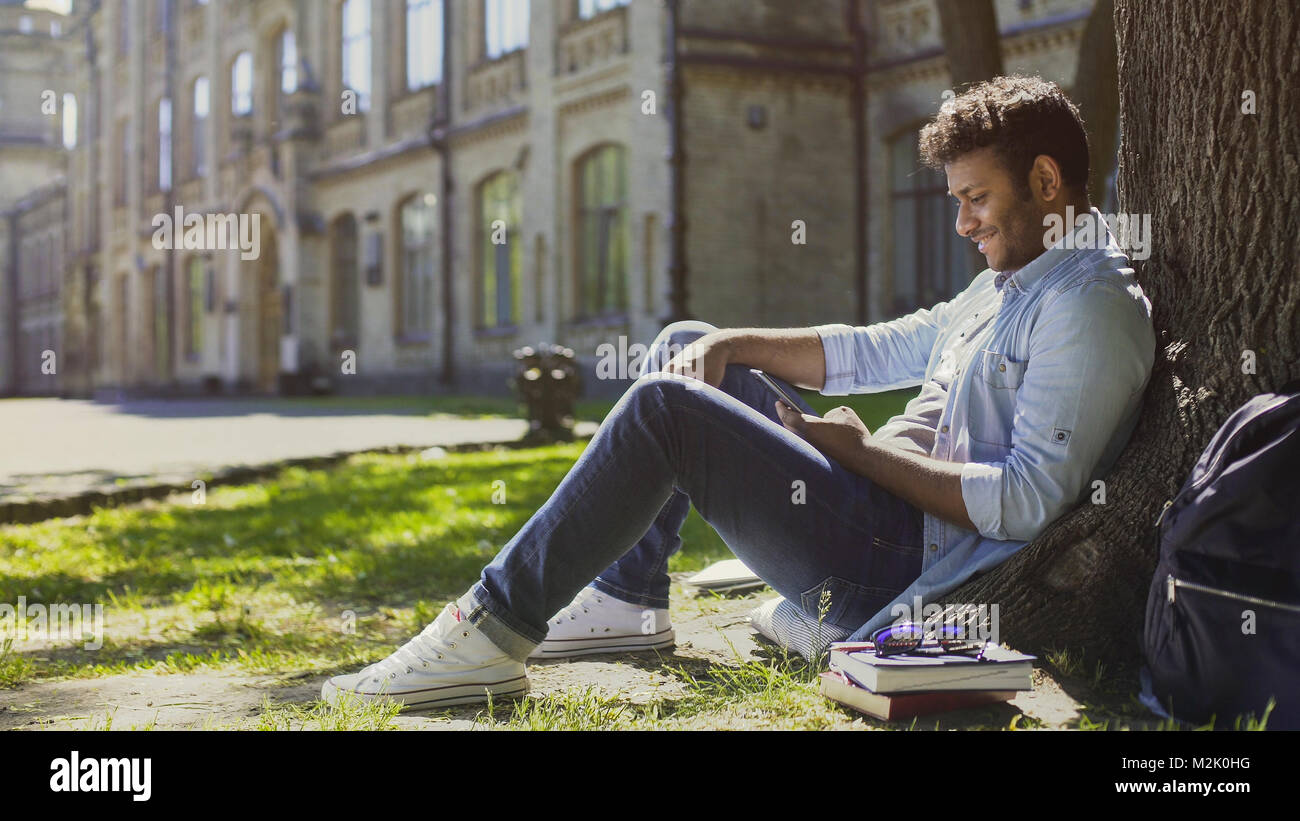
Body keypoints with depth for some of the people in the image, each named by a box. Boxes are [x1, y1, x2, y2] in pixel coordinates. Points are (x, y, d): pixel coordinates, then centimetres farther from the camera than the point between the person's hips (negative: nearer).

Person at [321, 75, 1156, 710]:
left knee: (664, 407, -23)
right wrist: (732, 344, 10)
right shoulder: (1009, 284, 20)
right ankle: (627, 601, 14)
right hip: (877, 503, 11)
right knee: (684, 349, 16)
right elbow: (878, 350, 23)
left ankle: (493, 631, -17)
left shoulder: (1092, 304, -14)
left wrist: (864, 452, -16)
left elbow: (1027, 501, -23)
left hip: (897, 563, -11)